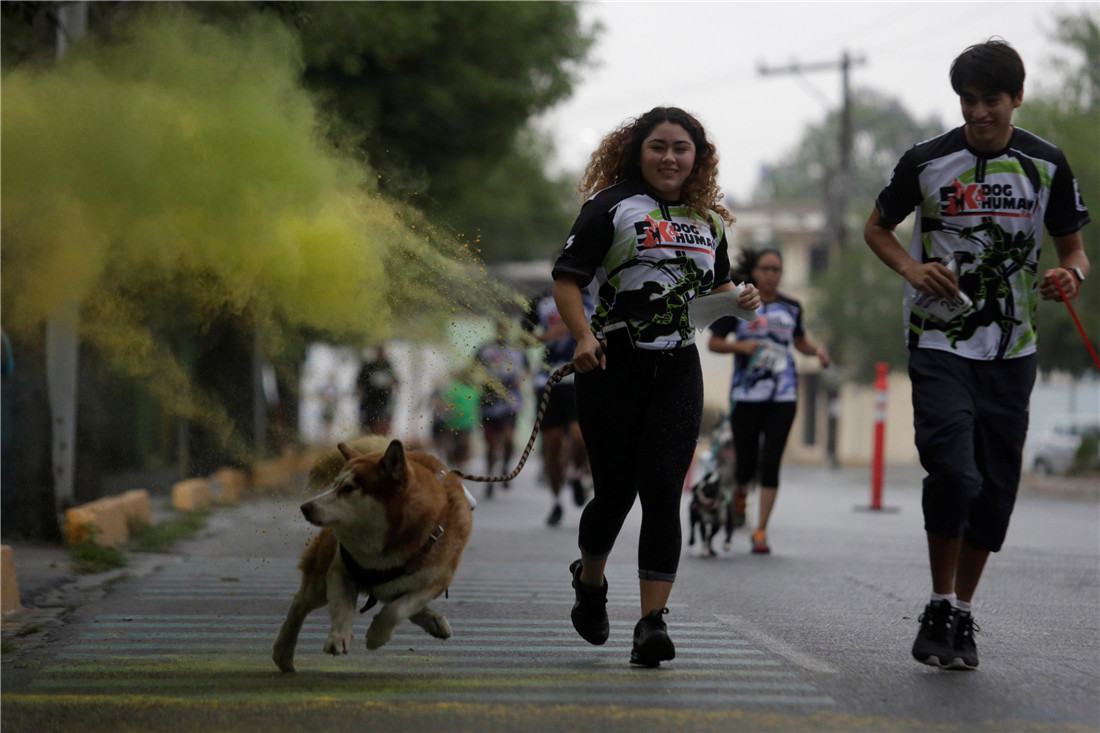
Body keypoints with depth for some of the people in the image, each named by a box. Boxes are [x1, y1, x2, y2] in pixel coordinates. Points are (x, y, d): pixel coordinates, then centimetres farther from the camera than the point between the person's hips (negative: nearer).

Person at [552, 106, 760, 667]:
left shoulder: (708, 219, 14)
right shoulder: (612, 205, -2)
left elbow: (716, 286, 27)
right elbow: (567, 278, -6)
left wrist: (740, 300, 4)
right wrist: (584, 338, -21)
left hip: (678, 372, 3)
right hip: (613, 368, -3)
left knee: (663, 494, -7)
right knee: (615, 490, 4)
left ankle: (652, 621, -8)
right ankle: (590, 580, 34)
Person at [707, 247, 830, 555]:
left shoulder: (791, 308, 11)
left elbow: (800, 342, 25)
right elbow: (714, 343, 6)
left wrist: (817, 350, 4)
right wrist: (741, 346, -12)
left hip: (782, 396, 2)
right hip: (746, 395, -2)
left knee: (770, 463, -5)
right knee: (746, 463, 0)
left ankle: (761, 530, -1)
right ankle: (739, 494, 37)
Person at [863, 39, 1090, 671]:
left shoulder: (1047, 165, 2)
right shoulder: (927, 162, -2)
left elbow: (1073, 248, 11)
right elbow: (877, 228, 12)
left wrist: (1072, 275, -13)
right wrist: (911, 267, -8)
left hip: (1012, 351, 2)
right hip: (939, 342, -2)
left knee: (996, 487, 4)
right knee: (954, 472, -18)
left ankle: (964, 615, 20)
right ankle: (939, 608, -1)